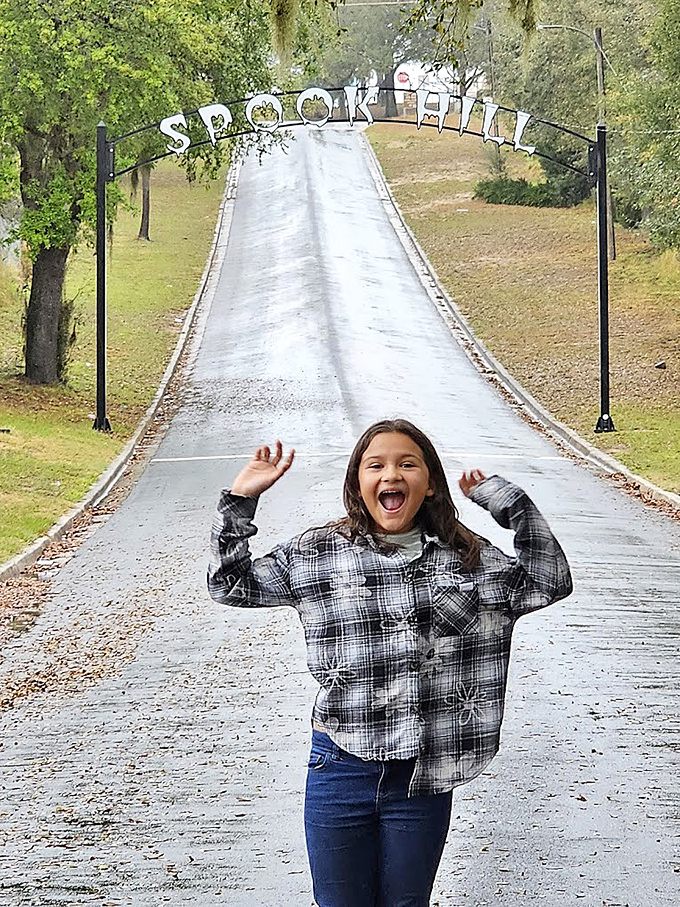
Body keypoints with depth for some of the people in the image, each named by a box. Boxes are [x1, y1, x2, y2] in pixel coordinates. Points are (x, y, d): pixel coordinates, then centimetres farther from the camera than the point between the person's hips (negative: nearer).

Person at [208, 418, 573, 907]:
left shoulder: (465, 558, 4)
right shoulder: (317, 553, 0)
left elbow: (549, 582, 0)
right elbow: (231, 584, 4)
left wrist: (507, 500, -5)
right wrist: (240, 500, -6)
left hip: (424, 778, 1)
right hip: (341, 771, 0)